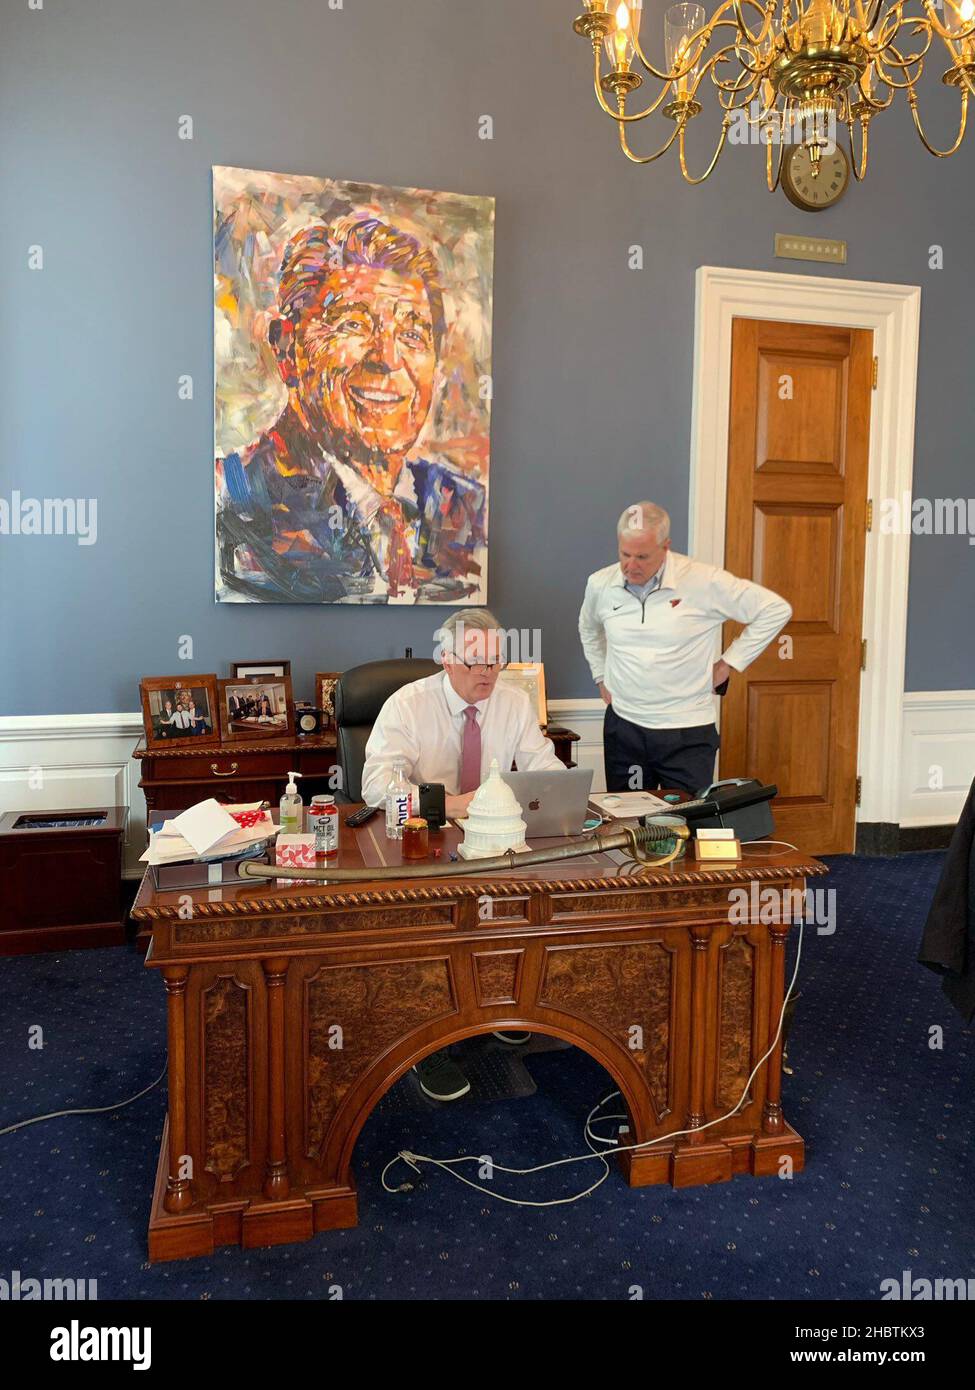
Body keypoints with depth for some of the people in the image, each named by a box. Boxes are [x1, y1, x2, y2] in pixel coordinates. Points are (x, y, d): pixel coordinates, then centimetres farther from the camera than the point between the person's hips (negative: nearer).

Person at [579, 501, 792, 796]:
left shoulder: (704, 582, -13)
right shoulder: (600, 584, 0)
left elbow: (775, 610, -5)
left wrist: (729, 663, -4)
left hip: (687, 732, -3)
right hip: (623, 727, 4)